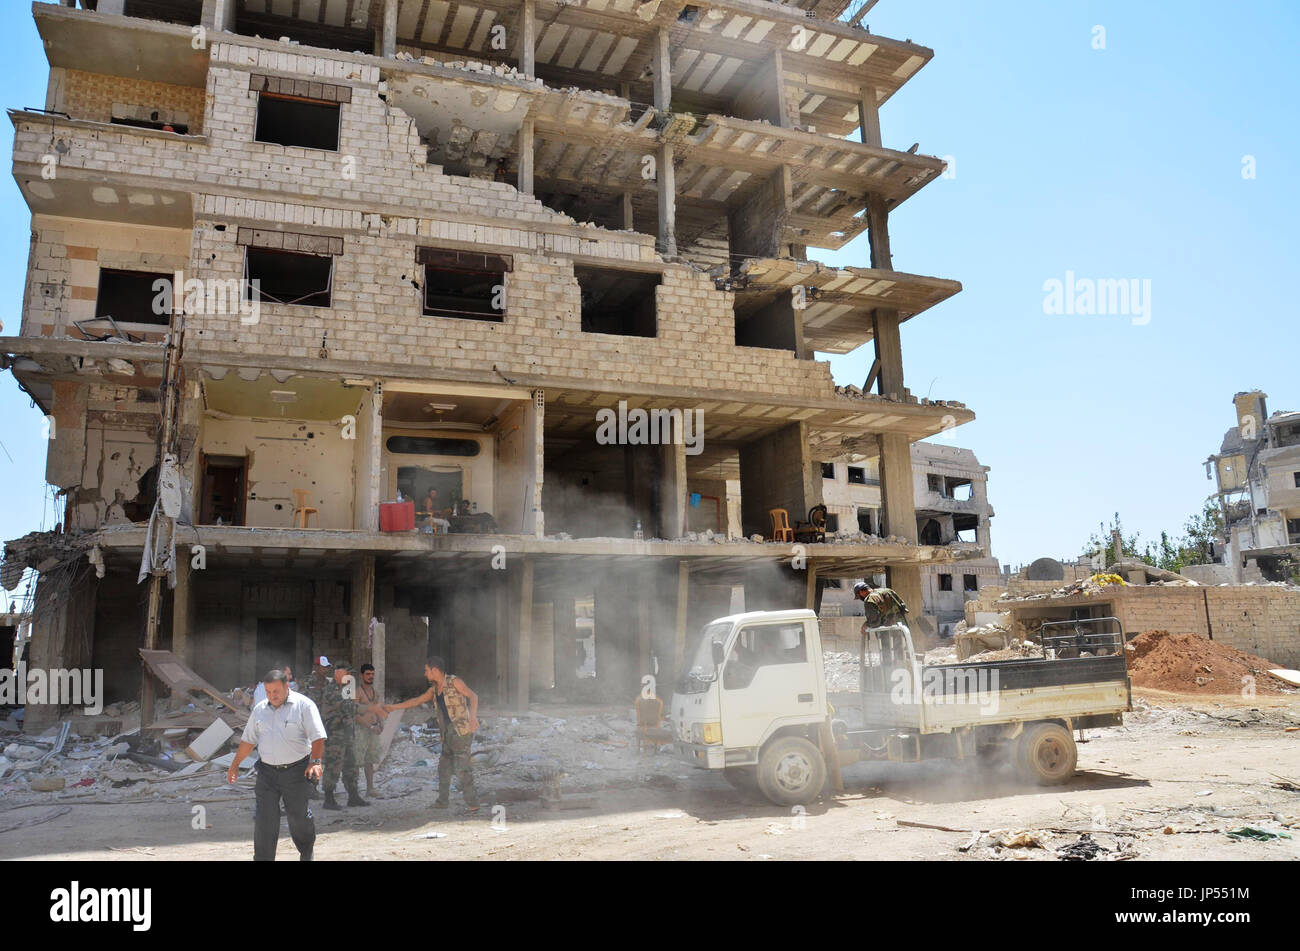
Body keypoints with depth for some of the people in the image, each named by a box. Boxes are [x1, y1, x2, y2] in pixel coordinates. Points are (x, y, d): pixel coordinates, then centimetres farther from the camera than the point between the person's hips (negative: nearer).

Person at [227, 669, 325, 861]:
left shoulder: (304, 705, -6)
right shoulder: (260, 709, 10)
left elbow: (318, 736, -11)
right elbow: (248, 740, 20)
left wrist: (315, 762, -22)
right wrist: (234, 765, 20)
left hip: (296, 771, -4)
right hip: (267, 771, 4)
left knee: (298, 816, 5)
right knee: (263, 818, 0)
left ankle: (307, 854, 26)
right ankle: (263, 858, 10)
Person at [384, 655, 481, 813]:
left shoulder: (454, 682, -9)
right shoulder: (434, 689, 16)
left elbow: (473, 696, -17)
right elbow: (416, 701, 28)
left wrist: (473, 715, -33)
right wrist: (394, 707, 31)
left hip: (461, 731, -9)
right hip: (448, 734, 9)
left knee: (461, 768, -11)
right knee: (443, 766, 14)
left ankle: (472, 803, -8)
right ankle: (442, 800, 26)